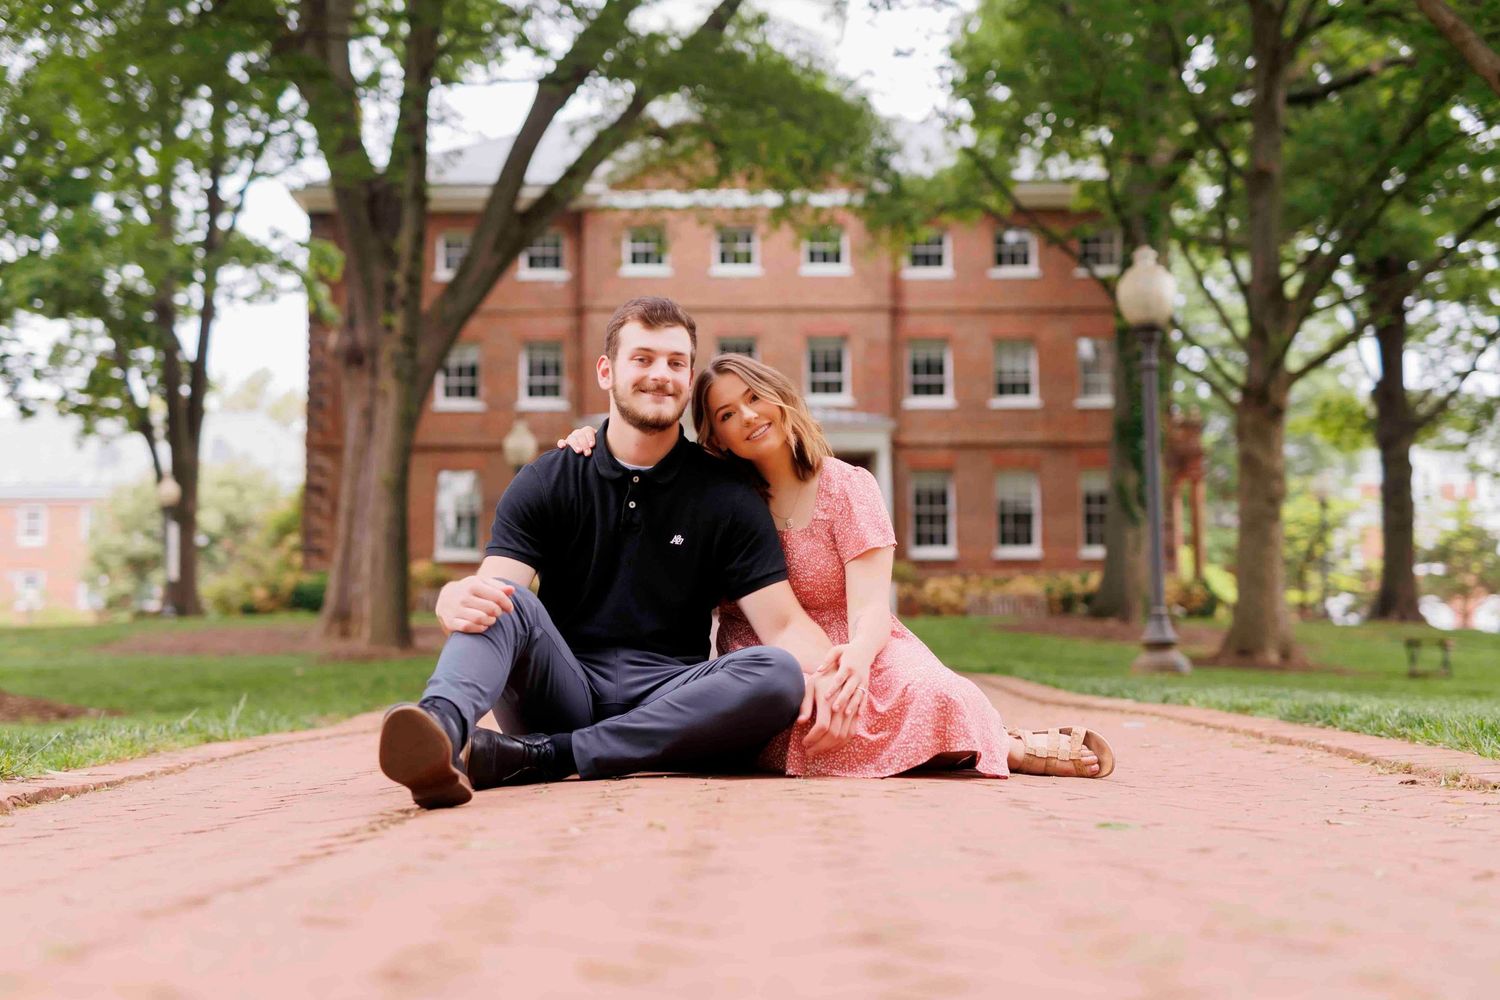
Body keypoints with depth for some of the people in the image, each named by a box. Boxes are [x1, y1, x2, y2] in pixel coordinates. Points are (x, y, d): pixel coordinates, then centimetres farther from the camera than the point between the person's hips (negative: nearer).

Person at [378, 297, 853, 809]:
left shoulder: (726, 496, 6)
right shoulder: (545, 483, 7)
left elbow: (784, 622, -2)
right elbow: (494, 583, -8)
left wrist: (822, 673, -27)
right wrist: (457, 598, -34)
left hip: (668, 704, 0)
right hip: (565, 688, 0)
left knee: (779, 673, -28)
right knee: (506, 602, -24)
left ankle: (539, 757, -32)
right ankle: (444, 729, -58)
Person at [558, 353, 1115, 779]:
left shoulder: (848, 488, -2)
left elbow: (870, 609, -14)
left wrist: (857, 656, -38)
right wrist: (592, 444, -3)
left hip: (846, 658, -3)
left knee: (934, 694, -38)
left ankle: (1013, 748, -6)